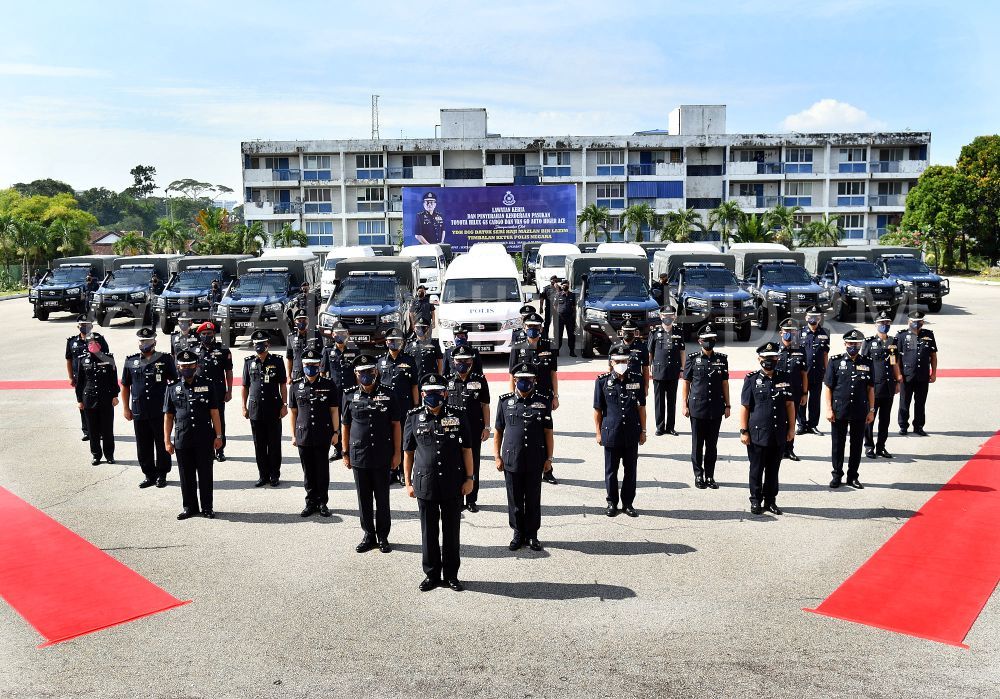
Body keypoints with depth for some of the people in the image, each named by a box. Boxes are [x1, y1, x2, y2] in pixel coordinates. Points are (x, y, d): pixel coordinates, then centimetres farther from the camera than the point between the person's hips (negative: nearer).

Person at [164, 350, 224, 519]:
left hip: (205, 439, -1)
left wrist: (218, 436, -2)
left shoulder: (207, 385, 3)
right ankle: (189, 507, 21)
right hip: (182, 440, 1)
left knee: (205, 474, 5)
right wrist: (167, 441, 2)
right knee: (186, 476, 8)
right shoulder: (173, 389, 5)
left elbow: (214, 413, 2)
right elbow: (168, 417, 7)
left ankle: (207, 507, 16)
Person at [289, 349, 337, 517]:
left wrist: (335, 432, -1)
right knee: (308, 472, 9)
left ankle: (322, 502, 17)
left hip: (323, 436, -1)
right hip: (303, 435, 2)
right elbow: (292, 411, 9)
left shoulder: (328, 385, 0)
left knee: (322, 470, 6)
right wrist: (293, 435, 7)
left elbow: (334, 410, 3)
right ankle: (311, 502, 20)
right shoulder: (296, 386, 4)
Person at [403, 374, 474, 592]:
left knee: (452, 532, 9)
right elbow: (408, 453, 5)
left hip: (453, 485, 0)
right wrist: (408, 482, 4)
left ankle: (451, 575, 22)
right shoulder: (414, 418, 0)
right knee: (429, 533, 10)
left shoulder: (456, 417, 0)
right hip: (425, 484, 0)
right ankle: (431, 574, 23)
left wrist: (469, 478, 0)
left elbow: (466, 449, 4)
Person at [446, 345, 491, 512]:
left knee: (473, 465, 6)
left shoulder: (480, 380, 2)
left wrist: (486, 427, 0)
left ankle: (471, 500, 17)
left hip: (474, 429, 0)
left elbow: (485, 405, 4)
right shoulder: (447, 381, 3)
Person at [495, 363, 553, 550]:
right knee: (515, 500, 9)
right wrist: (497, 456, 1)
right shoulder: (505, 401, 2)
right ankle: (518, 533, 23)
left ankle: (532, 535, 22)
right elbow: (498, 431, 6)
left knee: (533, 500, 9)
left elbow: (548, 433, 4)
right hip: (511, 460, 0)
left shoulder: (543, 401, 2)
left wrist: (549, 458, 1)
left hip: (535, 462, 0)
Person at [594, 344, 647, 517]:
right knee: (611, 470, 9)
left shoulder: (637, 380, 2)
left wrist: (643, 431, 6)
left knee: (630, 470, 10)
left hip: (632, 434, 2)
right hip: (611, 433, -2)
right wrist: (598, 432, -1)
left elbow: (641, 407, 8)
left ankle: (628, 503, 23)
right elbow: (597, 409, 0)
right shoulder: (602, 381, -4)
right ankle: (612, 503, 22)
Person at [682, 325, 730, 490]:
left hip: (716, 409, 2)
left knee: (712, 445, 8)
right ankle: (698, 476, 15)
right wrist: (684, 405, -3)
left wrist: (727, 405, 7)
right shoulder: (692, 358, -1)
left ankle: (710, 476, 17)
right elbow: (686, 383, 2)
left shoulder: (722, 359, 6)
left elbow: (725, 383, 9)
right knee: (697, 445, 5)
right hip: (697, 408, -2)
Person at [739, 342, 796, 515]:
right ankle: (756, 501, 18)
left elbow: (790, 404, 11)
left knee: (773, 469, 12)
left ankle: (770, 501, 23)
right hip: (757, 434, -3)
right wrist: (743, 431, -6)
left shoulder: (785, 379, 6)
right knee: (757, 469, 6)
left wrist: (791, 428, 7)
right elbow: (744, 407, -3)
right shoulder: (752, 379, -3)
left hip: (779, 434, 3)